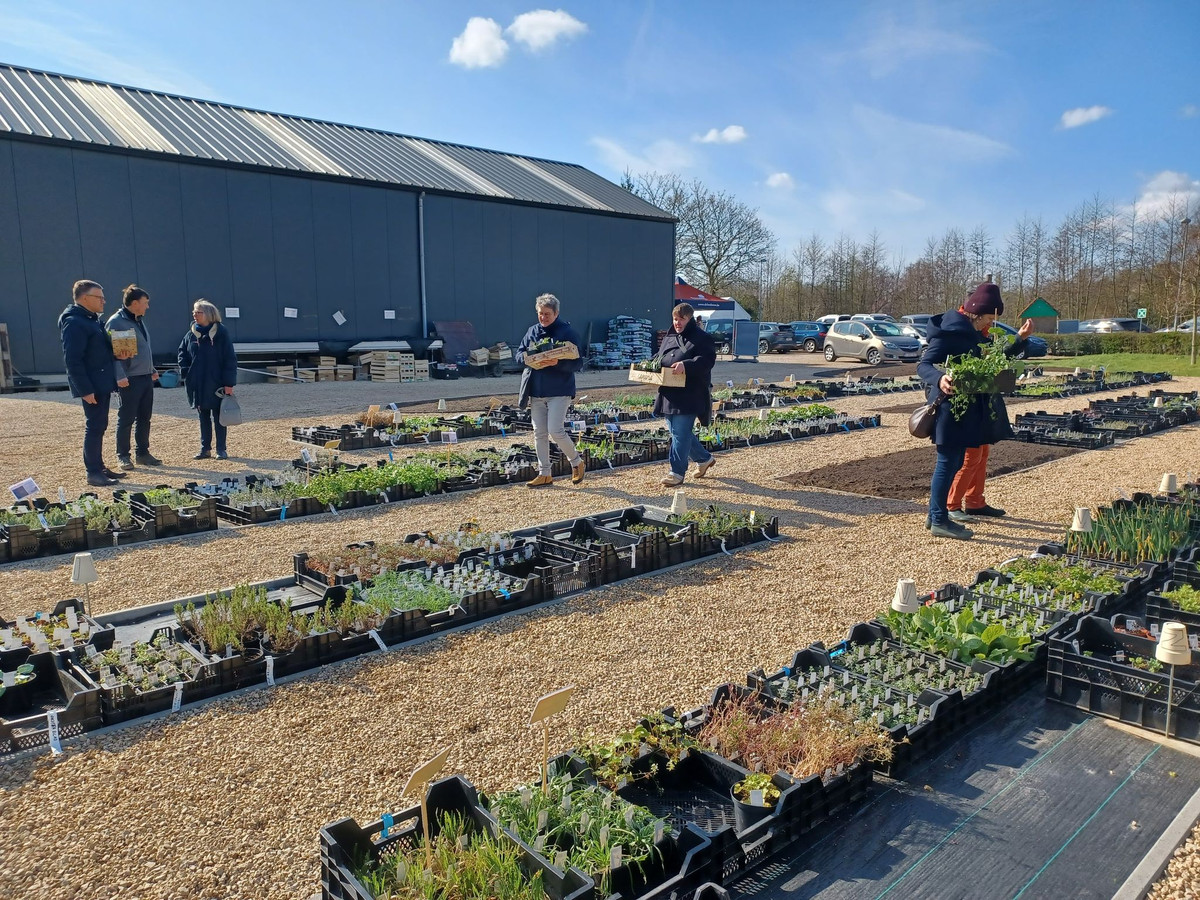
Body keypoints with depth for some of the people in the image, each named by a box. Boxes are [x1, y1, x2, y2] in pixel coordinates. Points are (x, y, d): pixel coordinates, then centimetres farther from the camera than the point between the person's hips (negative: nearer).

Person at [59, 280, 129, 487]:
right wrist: (85, 390, -23)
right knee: (94, 427, -5)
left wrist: (112, 380, 10)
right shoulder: (74, 322, -15)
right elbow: (72, 360, -21)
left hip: (102, 383, 10)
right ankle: (93, 473, 1)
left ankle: (99, 467, 24)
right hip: (91, 386, -10)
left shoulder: (91, 319, 15)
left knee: (99, 427, 15)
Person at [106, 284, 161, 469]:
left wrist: (152, 370, 22)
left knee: (144, 418, 13)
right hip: (130, 380, -8)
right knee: (126, 419, 0)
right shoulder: (116, 322, -11)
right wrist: (120, 376, -25)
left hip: (146, 378, 8)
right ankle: (122, 455, 9)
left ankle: (143, 453, 21)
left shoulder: (139, 321, 15)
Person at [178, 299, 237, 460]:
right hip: (198, 385, 5)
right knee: (203, 417, 12)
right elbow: (182, 352, 17)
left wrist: (229, 383, -13)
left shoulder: (221, 333, -8)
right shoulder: (191, 334, 5)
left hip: (216, 385, -5)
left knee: (218, 417, 4)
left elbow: (230, 359, -10)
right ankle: (205, 448, 20)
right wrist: (184, 371, 1)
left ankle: (221, 449, 12)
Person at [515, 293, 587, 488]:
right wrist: (526, 359, -10)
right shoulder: (532, 331, 10)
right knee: (539, 433, 7)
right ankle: (544, 474, 18)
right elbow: (519, 353, 14)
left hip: (559, 391, -6)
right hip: (535, 391, 6)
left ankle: (577, 463, 13)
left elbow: (576, 363, -9)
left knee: (556, 431, -12)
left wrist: (557, 362, -28)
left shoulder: (567, 332, -6)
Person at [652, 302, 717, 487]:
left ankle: (677, 472, -1)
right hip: (670, 394, 9)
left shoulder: (701, 338, -6)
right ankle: (704, 458, 32)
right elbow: (660, 357, 27)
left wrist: (686, 365, -31)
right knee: (677, 431, 14)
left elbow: (708, 360, -18)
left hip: (690, 395, -8)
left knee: (680, 433, -8)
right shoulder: (669, 337, 18)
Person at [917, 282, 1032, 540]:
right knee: (948, 463, -5)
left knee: (953, 463, 13)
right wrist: (939, 379, -38)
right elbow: (923, 365, -19)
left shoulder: (975, 334, 15)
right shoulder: (949, 330, -14)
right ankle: (939, 520, 3)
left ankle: (936, 515, 21)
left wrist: (1020, 339, 17)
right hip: (950, 408, -10)